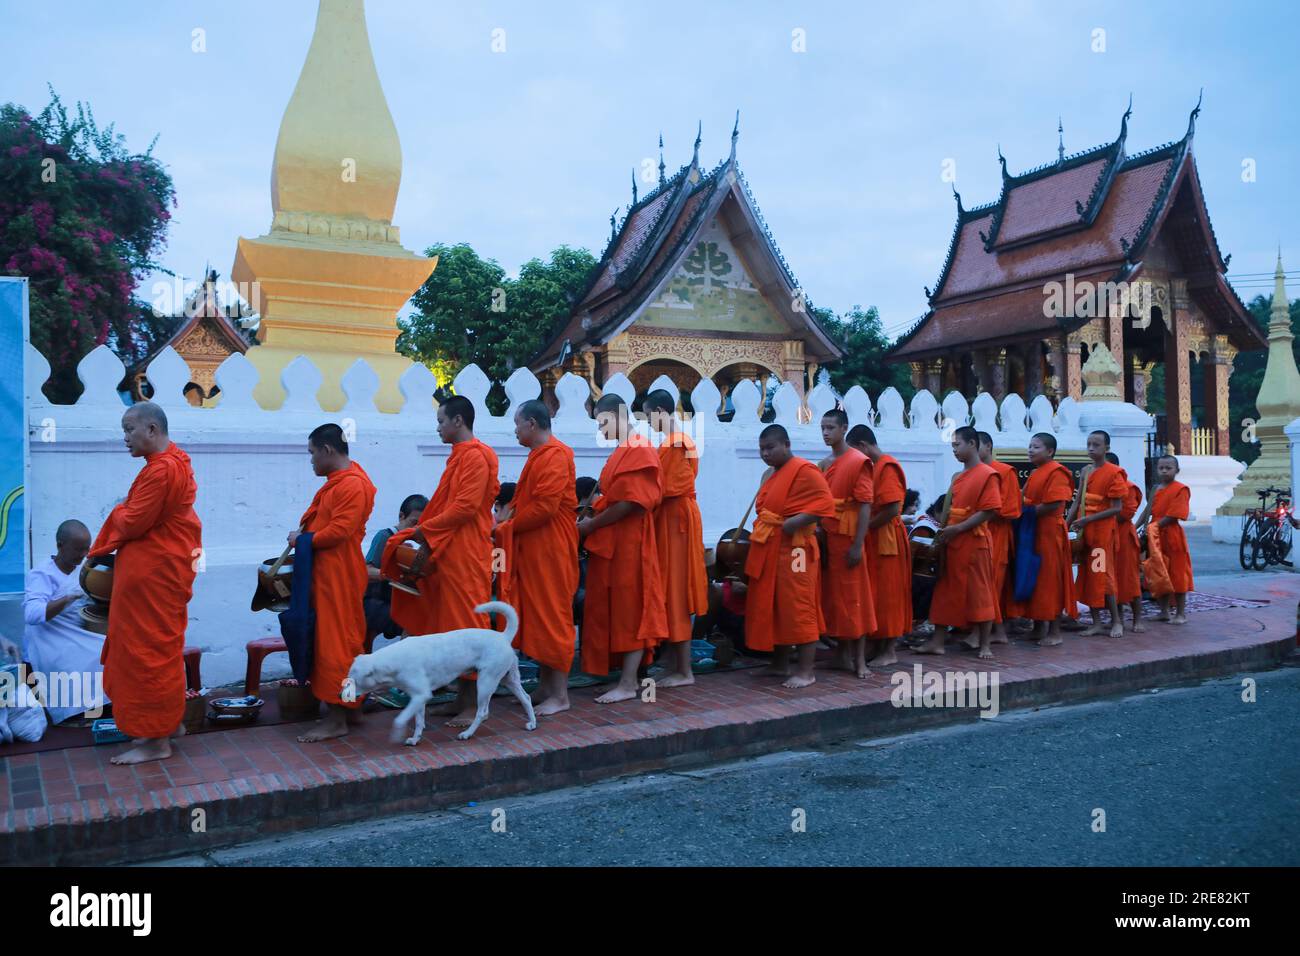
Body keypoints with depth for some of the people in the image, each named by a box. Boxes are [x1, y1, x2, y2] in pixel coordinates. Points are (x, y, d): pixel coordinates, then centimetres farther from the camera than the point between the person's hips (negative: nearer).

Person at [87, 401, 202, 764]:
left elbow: (133, 523, -20)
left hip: (153, 574, -10)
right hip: (164, 568, 10)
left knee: (149, 651, -4)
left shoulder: (161, 470, -21)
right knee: (163, 646, 18)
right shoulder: (175, 460, 12)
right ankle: (170, 720, 29)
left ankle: (156, 741, 3)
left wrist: (120, 512, 0)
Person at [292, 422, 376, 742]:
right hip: (328, 572, 10)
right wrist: (301, 537, 0)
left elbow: (339, 530, -23)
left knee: (335, 641, -6)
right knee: (346, 640, 15)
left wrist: (304, 540, -11)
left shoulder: (352, 485, -17)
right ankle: (351, 706, 24)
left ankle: (336, 718, 0)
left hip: (338, 575, -10)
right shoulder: (339, 480, 16)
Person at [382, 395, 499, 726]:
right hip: (449, 551, 10)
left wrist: (426, 529, -13)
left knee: (467, 623, -5)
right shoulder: (459, 456, 17)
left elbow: (466, 507, -20)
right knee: (452, 623, 12)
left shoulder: (475, 456, -13)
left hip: (467, 554, -10)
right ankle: (461, 697, 20)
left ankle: (473, 705, 1)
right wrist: (424, 531, 8)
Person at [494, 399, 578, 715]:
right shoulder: (539, 455, 17)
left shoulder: (554, 456, -16)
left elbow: (545, 507, -23)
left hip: (549, 549, -10)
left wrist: (507, 527, -13)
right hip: (532, 548, 10)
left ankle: (559, 695, 2)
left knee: (551, 617, -5)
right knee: (536, 616, 12)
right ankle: (545, 686, 20)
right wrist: (507, 520, 1)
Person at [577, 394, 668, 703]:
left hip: (629, 542, -9)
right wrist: (593, 521, 3)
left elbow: (631, 502, -20)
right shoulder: (623, 451, 17)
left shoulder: (639, 450, -12)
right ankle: (627, 676, 18)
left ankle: (628, 684, 0)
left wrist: (591, 525, -13)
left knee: (630, 609, -5)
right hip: (612, 542, 9)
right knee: (615, 609, 11)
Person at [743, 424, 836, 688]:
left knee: (798, 608, -7)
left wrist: (796, 522, -27)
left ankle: (805, 670, -2)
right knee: (773, 608, 12)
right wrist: (760, 532, 11)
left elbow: (825, 503, -19)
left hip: (794, 549, -9)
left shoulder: (804, 470, -10)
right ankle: (780, 664, 23)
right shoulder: (769, 475, 18)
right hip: (769, 550, 9)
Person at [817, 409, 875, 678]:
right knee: (832, 595, 10)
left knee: (853, 597, -3)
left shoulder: (858, 461, -7)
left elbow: (865, 506, -12)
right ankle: (844, 653, 19)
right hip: (826, 537, 7)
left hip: (847, 538, -7)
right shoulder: (823, 465, 14)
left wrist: (858, 545, -17)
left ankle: (860, 659, 3)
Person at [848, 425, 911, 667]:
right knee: (876, 595, 11)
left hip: (886, 539, -9)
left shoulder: (887, 466, -14)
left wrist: (864, 527, -13)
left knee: (888, 594, -2)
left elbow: (892, 510, -21)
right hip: (874, 540, 9)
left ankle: (890, 652, 4)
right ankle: (880, 648, 17)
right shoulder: (874, 467, 14)